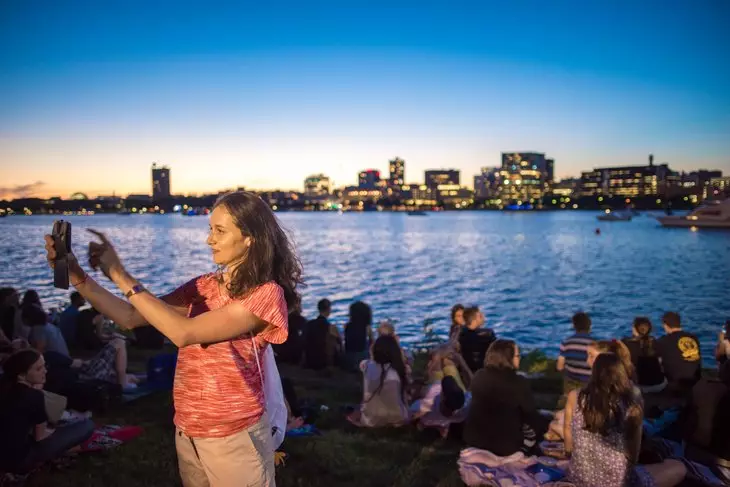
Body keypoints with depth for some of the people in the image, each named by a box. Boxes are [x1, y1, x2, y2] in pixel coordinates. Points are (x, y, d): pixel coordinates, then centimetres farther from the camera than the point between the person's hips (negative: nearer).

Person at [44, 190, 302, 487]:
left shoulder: (266, 294, -18)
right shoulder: (203, 286, 3)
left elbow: (184, 333, -25)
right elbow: (130, 318, 1)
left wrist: (119, 275, -21)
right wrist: (77, 277, -10)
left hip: (233, 438, -6)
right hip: (186, 433, 6)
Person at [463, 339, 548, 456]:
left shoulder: (478, 376, -2)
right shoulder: (518, 382, -18)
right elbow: (531, 415, -7)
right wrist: (547, 425, 13)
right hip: (505, 444, -6)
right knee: (539, 423, 14)